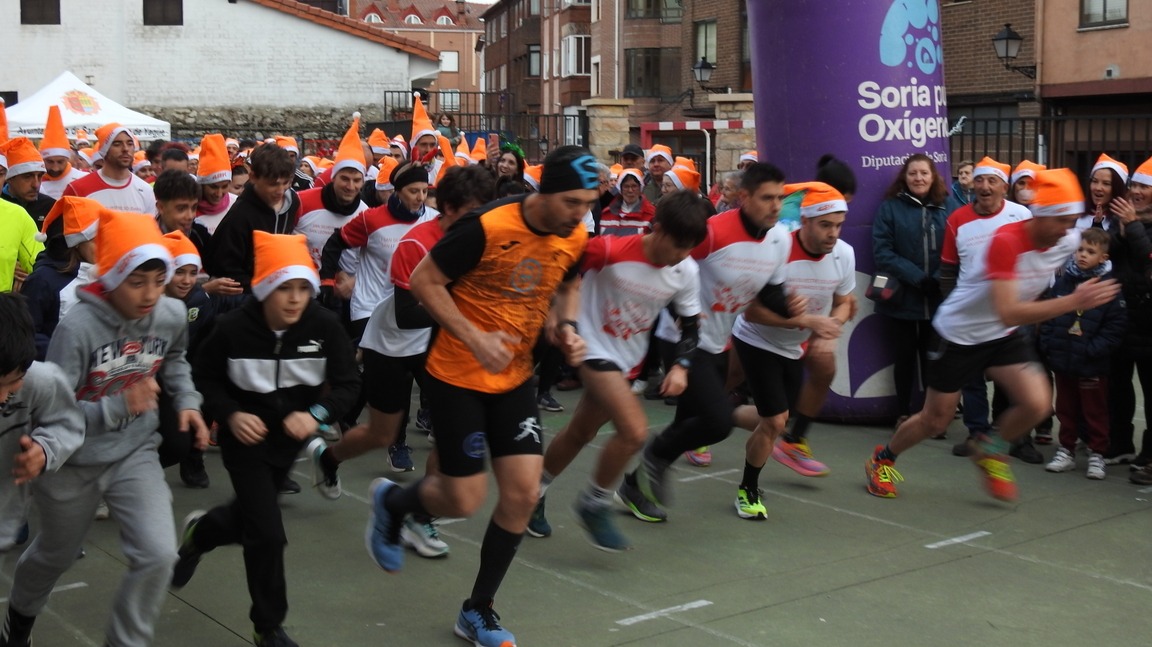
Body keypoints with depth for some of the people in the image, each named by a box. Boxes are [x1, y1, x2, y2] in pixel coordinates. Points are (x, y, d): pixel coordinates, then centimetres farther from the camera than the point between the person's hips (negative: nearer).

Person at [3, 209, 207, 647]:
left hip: (136, 453, 3)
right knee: (56, 555, 23)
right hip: (73, 461, -3)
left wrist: (187, 401, -2)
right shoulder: (77, 327, -27)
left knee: (159, 554, -13)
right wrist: (118, 407, -39)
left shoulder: (173, 315, -11)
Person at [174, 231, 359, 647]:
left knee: (253, 515, 23)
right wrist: (230, 414, -22)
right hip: (246, 437, -4)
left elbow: (348, 383, -12)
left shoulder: (325, 325, -21)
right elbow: (205, 378, -7)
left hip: (291, 436, 4)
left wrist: (317, 414, -29)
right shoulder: (233, 327, -24)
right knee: (268, 533, -8)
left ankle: (199, 533, 58)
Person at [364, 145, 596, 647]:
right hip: (458, 377, -5)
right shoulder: (486, 227, -24)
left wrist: (566, 327, -5)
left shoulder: (576, 238, -6)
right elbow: (423, 280, -16)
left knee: (523, 494, 0)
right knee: (463, 502, -1)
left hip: (515, 379, 6)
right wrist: (475, 338, -23)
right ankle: (391, 502, 34)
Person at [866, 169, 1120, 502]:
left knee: (1037, 403, -16)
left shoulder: (1069, 241, -12)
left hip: (1005, 336, 5)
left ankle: (991, 450, 14)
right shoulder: (1006, 241, -33)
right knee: (935, 421, 6)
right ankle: (882, 460, 34)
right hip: (961, 333, -5)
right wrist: (1073, 301, -45)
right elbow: (1008, 313, -42)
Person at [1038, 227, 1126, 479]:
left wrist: (1094, 349, -16)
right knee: (1066, 409, 15)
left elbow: (1116, 324, -10)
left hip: (1092, 366, -4)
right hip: (1062, 361, 4)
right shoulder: (1062, 282, 4)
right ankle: (1066, 451, 27)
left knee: (1094, 411, 6)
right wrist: (1047, 344, 1)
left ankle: (1097, 455, 18)